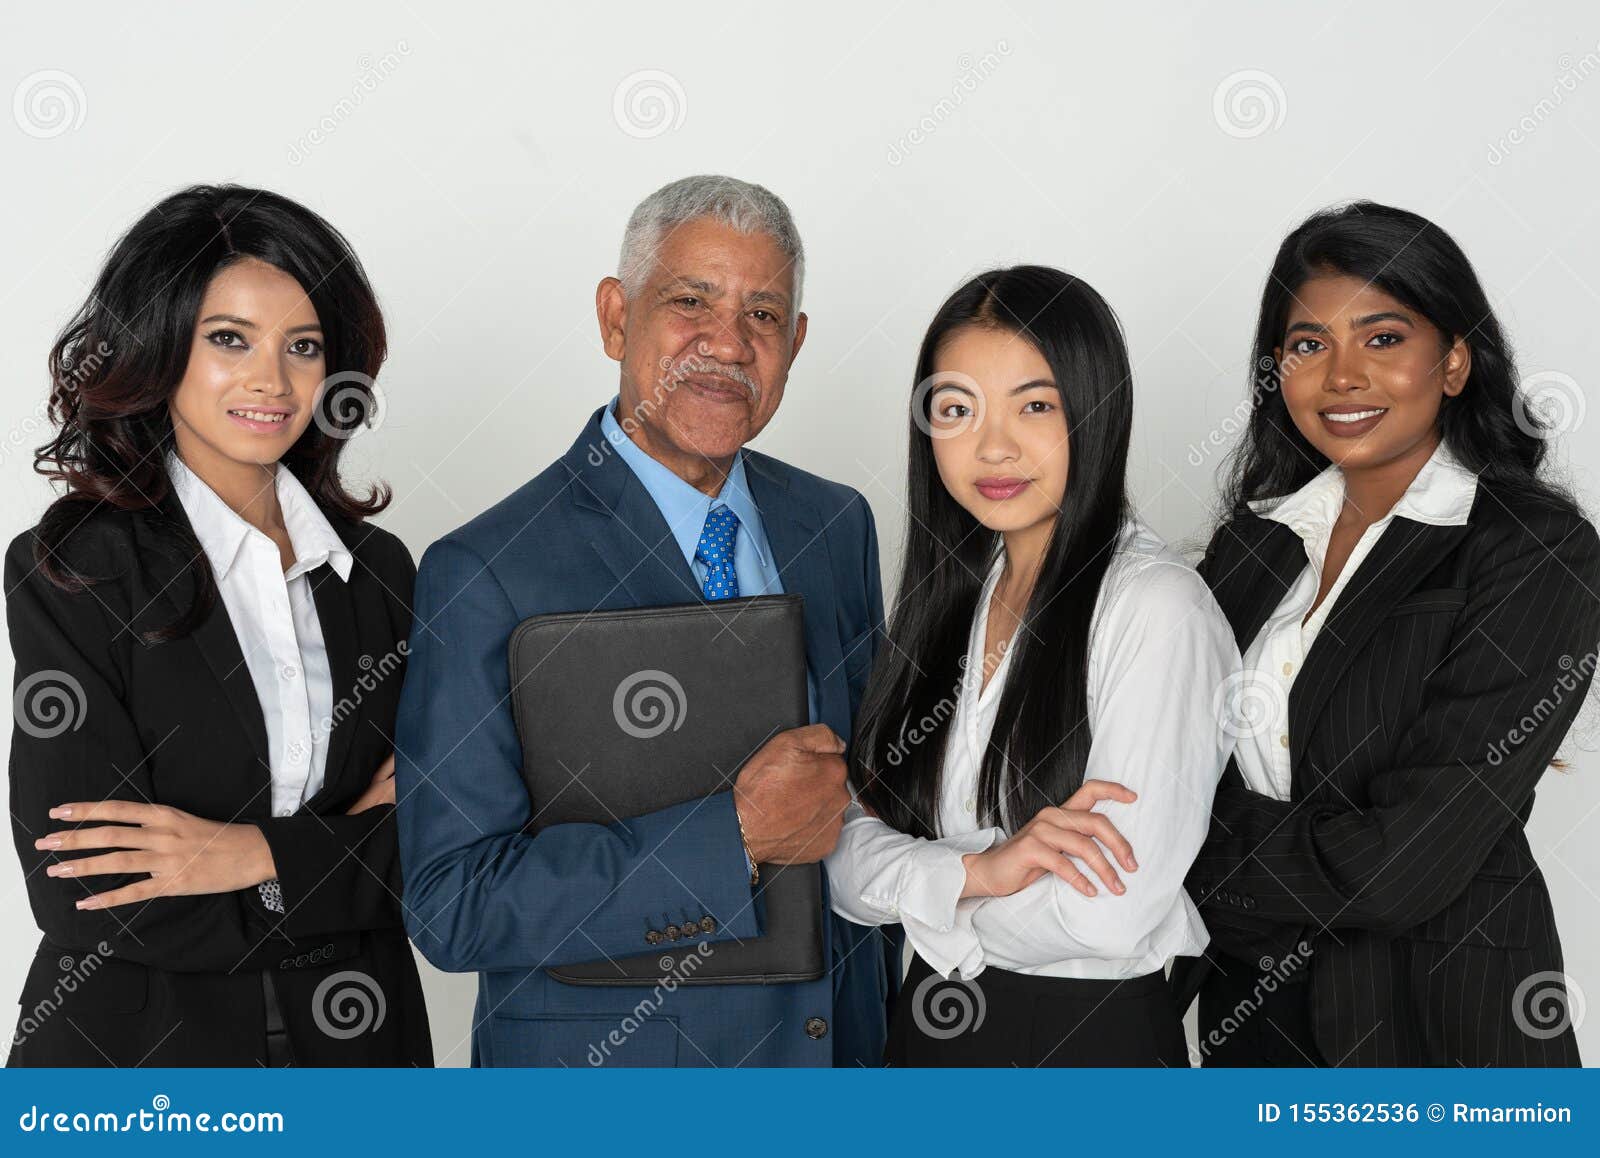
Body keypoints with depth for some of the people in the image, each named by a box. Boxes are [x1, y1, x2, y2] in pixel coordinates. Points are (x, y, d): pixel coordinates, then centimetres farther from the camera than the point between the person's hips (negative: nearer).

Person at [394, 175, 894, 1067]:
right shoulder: (485, 574, -18)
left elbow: (869, 776, 9)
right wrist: (736, 836, -26)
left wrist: (881, 1018, 3)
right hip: (599, 1058, -4)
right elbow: (452, 906, -21)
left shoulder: (839, 525, -1)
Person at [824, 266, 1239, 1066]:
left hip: (1093, 1036, -5)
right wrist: (974, 870, -23)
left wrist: (916, 883, -10)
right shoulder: (945, 596, 1)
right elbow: (846, 861, -4)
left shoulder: (1156, 605, -18)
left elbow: (1108, 919, -25)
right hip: (932, 1023, 6)